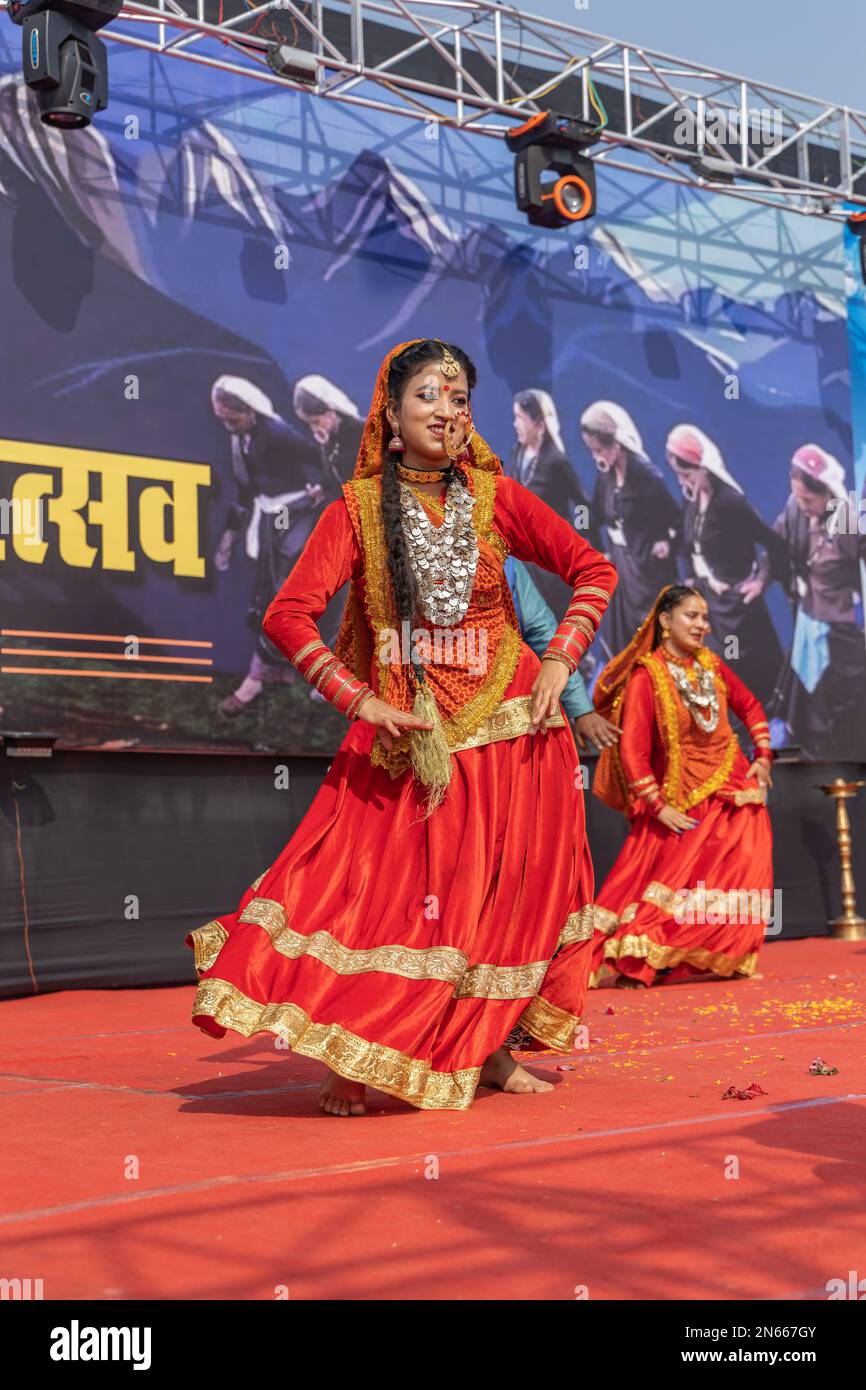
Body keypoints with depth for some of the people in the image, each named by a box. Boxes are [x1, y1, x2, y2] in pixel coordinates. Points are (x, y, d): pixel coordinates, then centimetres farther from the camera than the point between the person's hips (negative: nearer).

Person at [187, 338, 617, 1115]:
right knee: (381, 883, -8)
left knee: (507, 890, 7)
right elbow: (287, 615, -9)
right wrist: (359, 700, -16)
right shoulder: (358, 509, -2)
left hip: (506, 728, 2)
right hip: (403, 731, -2)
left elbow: (595, 571, 7)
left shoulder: (496, 498, 2)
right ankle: (355, 1058, 2)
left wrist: (560, 662, -4)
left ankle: (491, 1050, 21)